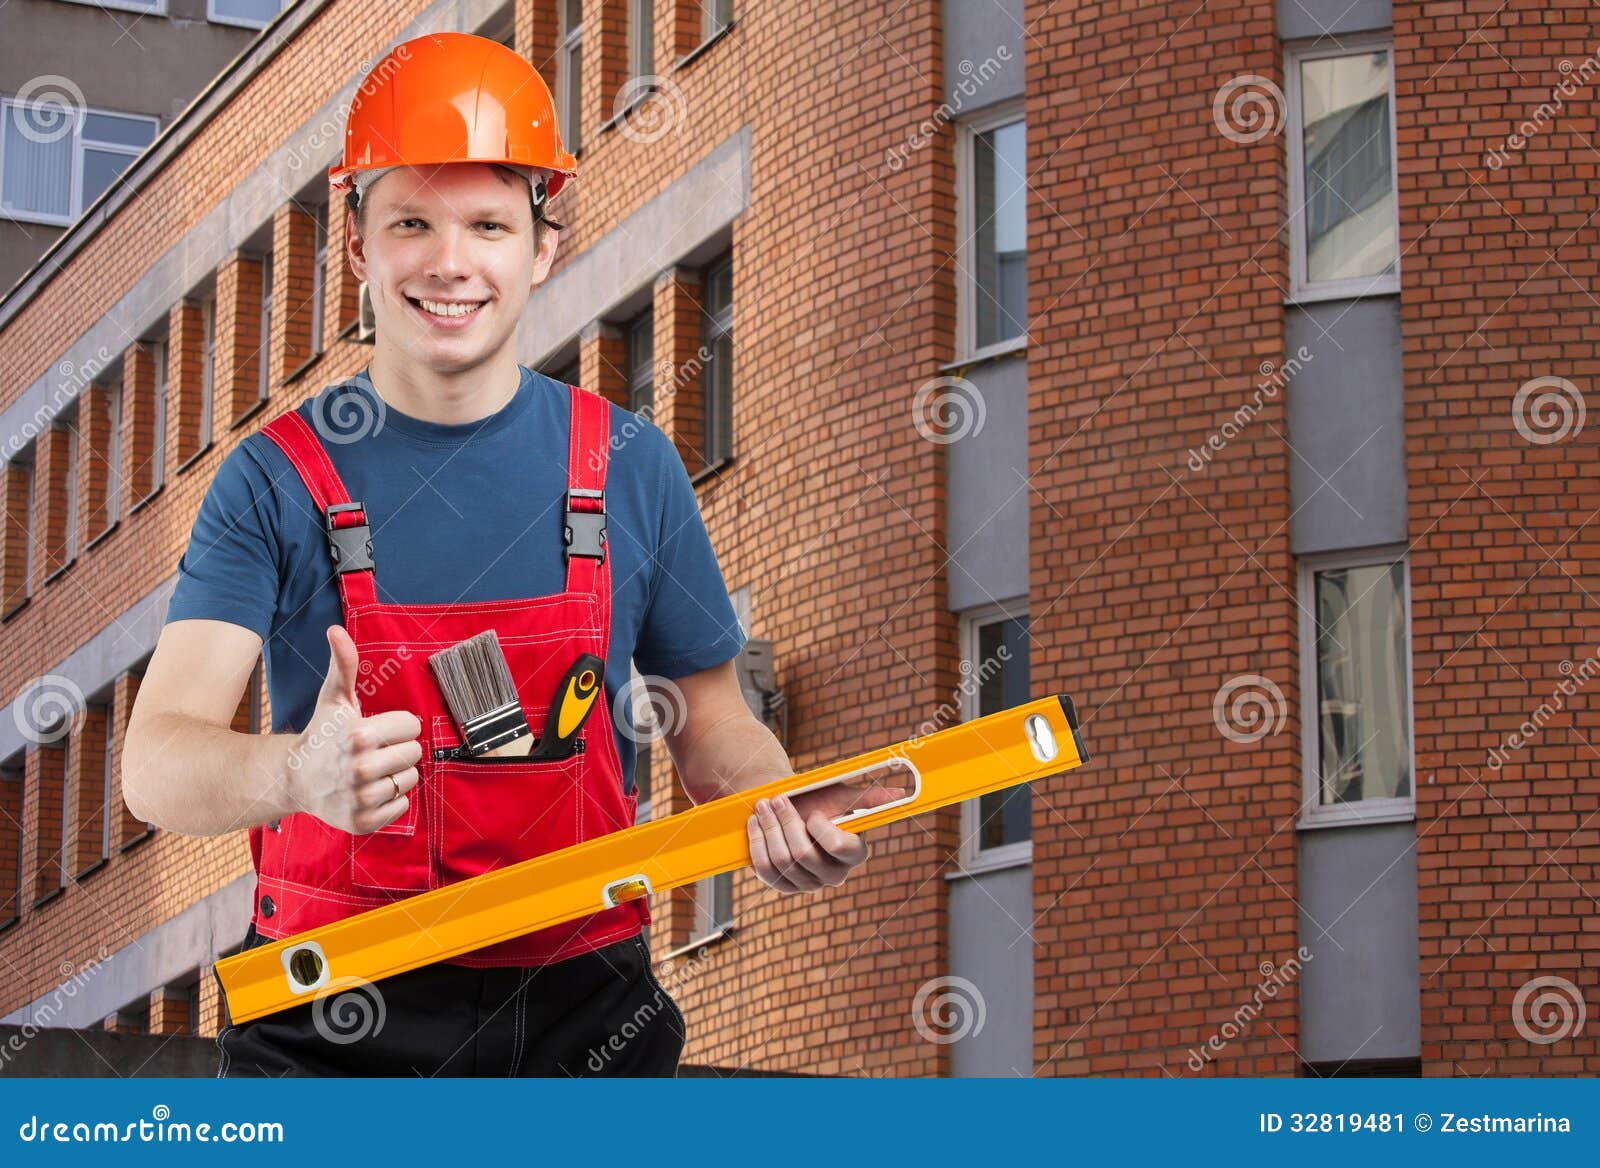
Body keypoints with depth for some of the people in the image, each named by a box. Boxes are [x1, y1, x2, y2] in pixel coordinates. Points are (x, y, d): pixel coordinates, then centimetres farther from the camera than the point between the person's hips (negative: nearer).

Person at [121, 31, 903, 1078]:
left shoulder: (631, 468, 1)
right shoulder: (277, 480, -6)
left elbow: (707, 715, 9)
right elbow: (156, 764, -16)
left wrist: (782, 808, -14)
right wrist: (298, 772, -39)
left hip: (579, 1010, 2)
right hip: (336, 1026, -2)